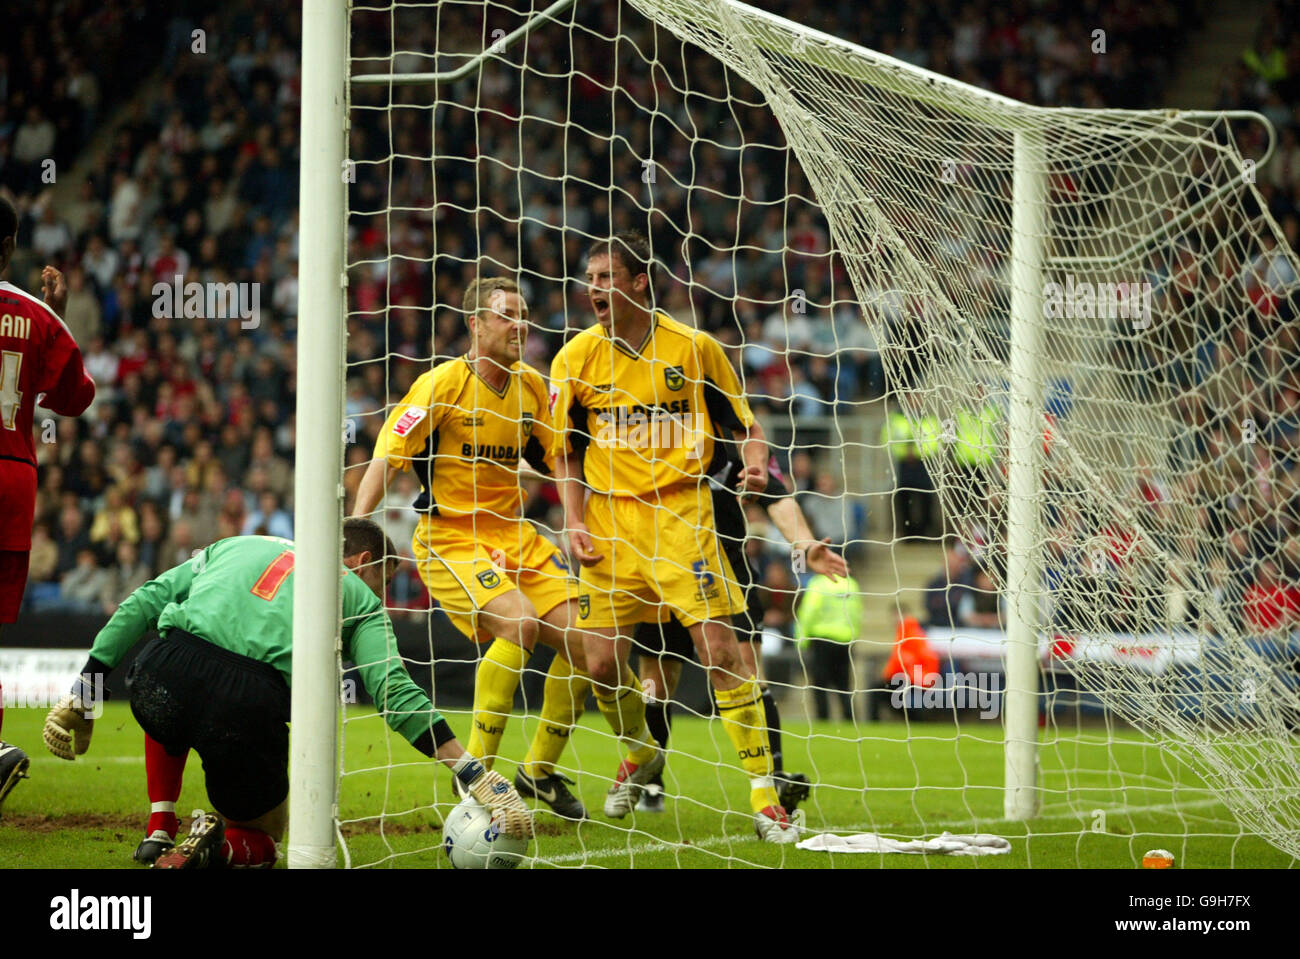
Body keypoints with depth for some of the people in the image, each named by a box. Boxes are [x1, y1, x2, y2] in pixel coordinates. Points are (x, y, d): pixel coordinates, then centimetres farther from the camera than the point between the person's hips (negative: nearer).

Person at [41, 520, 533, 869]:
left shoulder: (234, 546, 33)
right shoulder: (360, 598, 24)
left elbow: (145, 602, 20)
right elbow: (394, 690, 7)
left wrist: (84, 689, 19)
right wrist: (474, 774, 3)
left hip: (159, 678, 3)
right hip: (252, 704, -3)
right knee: (263, 839, 23)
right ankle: (219, 847, -9)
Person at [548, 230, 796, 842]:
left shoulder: (694, 348, -1)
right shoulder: (576, 359, 4)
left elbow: (744, 425, 8)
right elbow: (565, 451, 13)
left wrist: (756, 466, -13)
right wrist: (574, 522, 1)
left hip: (680, 515, -3)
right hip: (609, 520, 3)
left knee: (720, 650, -13)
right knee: (603, 664, -1)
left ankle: (764, 794, -9)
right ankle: (641, 753, 31)